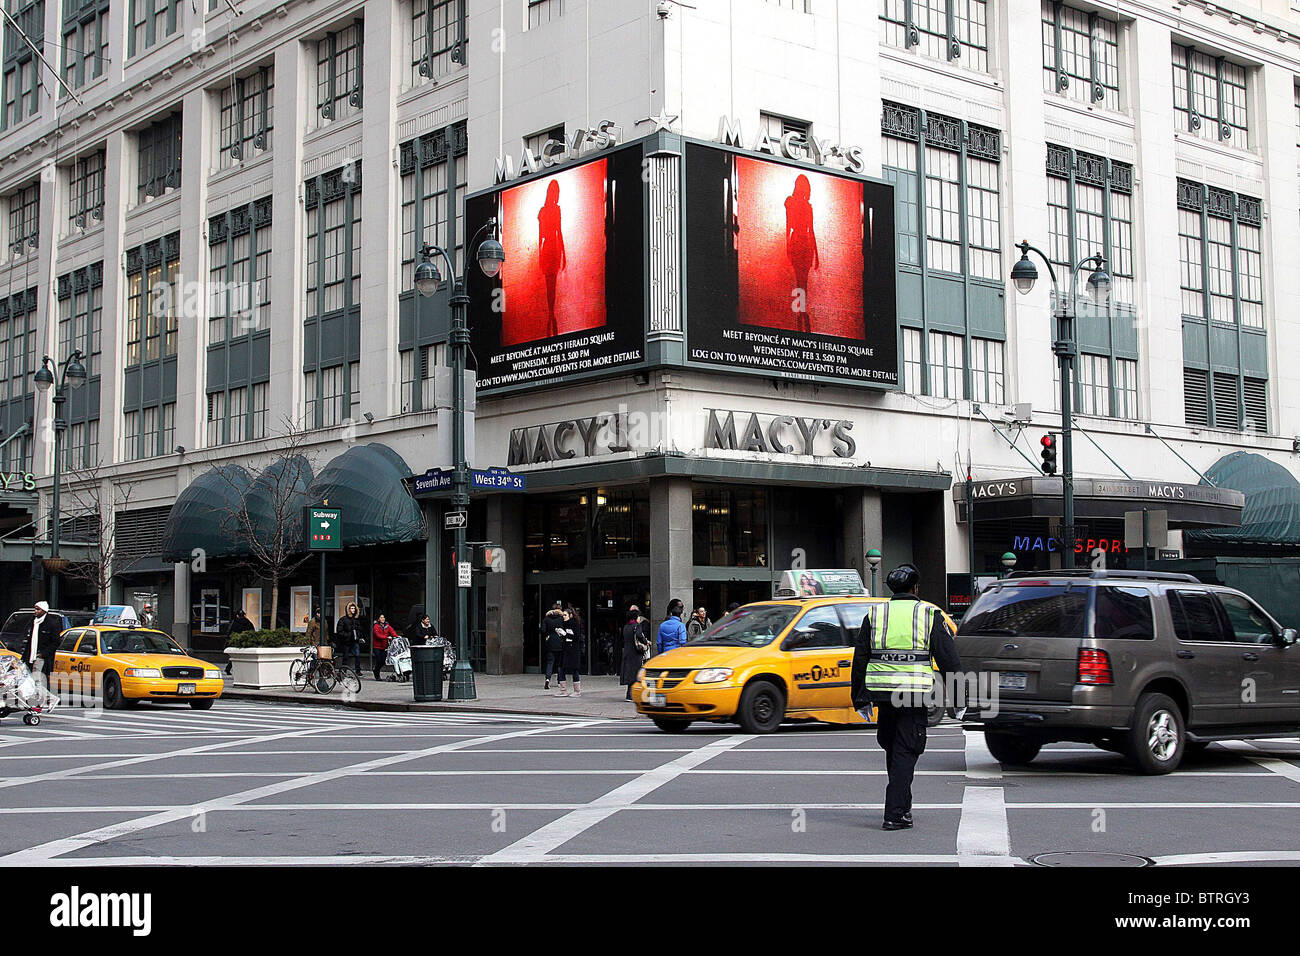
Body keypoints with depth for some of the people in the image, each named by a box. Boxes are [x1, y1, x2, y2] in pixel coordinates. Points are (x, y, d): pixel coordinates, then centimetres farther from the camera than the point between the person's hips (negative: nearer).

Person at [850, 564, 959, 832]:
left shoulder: (874, 616, 9)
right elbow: (948, 658, 3)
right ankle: (895, 814, -8)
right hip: (916, 693, -3)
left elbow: (860, 659, 11)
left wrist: (858, 697, 18)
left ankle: (902, 807, 25)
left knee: (891, 747, 19)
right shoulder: (930, 615, 3)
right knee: (905, 752, 0)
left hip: (882, 691, 3)